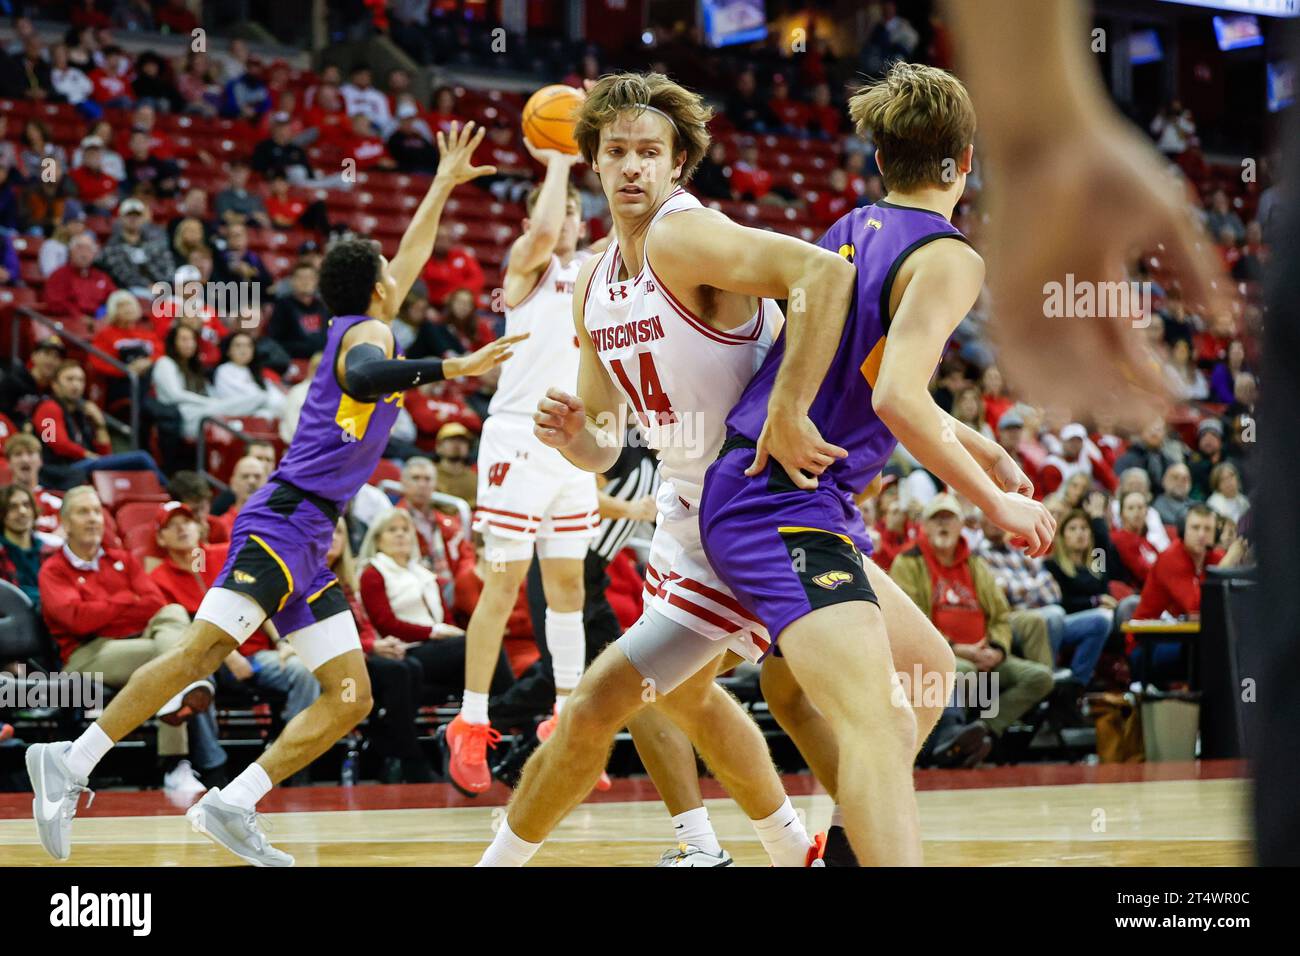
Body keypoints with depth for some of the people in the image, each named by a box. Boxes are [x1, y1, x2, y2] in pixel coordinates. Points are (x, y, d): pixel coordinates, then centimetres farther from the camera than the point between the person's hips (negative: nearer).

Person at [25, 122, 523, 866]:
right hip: (286, 520, -9)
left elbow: (413, 255, 39)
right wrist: (453, 367, -32)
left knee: (352, 700, 1)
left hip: (309, 538, 9)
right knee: (204, 648, -22)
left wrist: (445, 185, 44)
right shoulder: (366, 331, -3)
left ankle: (232, 806, -7)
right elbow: (365, 379, -29)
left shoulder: (363, 329, 22)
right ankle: (72, 762, -22)